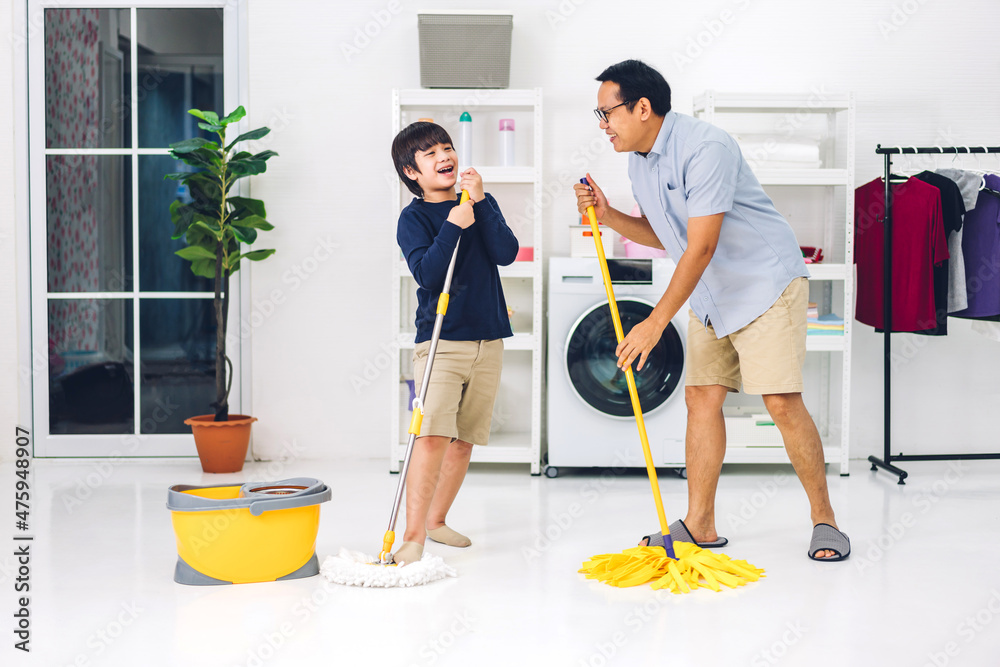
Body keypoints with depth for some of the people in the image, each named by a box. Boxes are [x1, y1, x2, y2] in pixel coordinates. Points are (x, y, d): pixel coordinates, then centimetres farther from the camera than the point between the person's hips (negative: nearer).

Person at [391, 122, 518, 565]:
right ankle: (412, 537, -15)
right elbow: (427, 273, -16)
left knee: (464, 441, 11)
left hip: (488, 340, 5)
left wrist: (480, 202, -13)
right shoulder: (413, 217, -2)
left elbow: (506, 253, -7)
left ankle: (436, 520, 26)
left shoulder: (481, 204, 9)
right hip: (441, 341, -4)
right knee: (433, 435, -18)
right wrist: (453, 225, -22)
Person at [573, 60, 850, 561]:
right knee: (702, 397, 4)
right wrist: (607, 215, -2)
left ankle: (824, 519, 4)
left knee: (781, 403, -12)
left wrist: (657, 321, -27)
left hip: (766, 282, -8)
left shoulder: (705, 148, -24)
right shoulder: (639, 161, 5)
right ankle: (699, 526, 11)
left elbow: (700, 248, -27)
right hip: (710, 294, 8)